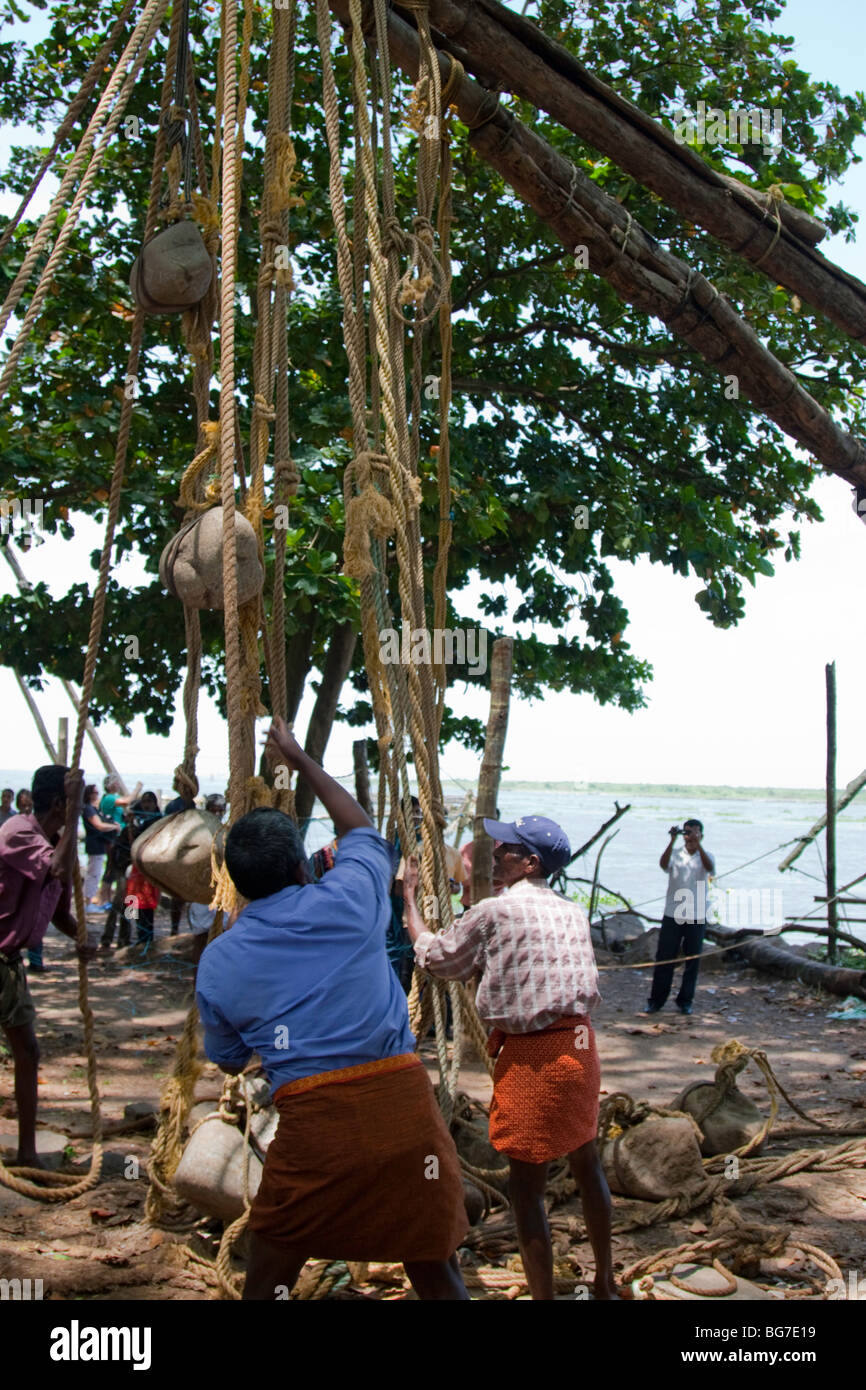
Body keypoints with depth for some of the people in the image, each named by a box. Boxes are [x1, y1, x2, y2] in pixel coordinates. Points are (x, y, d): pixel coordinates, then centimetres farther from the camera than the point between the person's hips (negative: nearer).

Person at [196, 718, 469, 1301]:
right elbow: (363, 829, 23)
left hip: (313, 1122, 0)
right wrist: (300, 759, 33)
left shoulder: (218, 962, 3)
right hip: (404, 1104, 1)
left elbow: (229, 1061, 19)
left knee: (269, 1275, 18)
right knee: (436, 1271, 16)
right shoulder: (347, 900, 1)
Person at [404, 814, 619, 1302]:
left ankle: (544, 1294, 6)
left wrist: (410, 898, 16)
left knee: (527, 1183, 2)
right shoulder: (573, 913, 9)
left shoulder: (494, 912, -10)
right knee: (586, 1161, 20)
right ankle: (606, 1283, 33)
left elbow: (433, 956, 1)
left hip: (532, 1056, -7)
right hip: (579, 1043, 8)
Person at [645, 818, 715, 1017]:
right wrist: (672, 841, -29)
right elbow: (663, 864, -18)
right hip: (672, 915, 0)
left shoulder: (705, 856, 4)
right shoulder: (675, 855, 3)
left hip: (696, 918, 0)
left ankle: (685, 1001, 17)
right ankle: (656, 1000, 11)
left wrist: (698, 845, -31)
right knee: (665, 958, 2)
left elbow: (710, 868, -19)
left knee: (692, 961, 6)